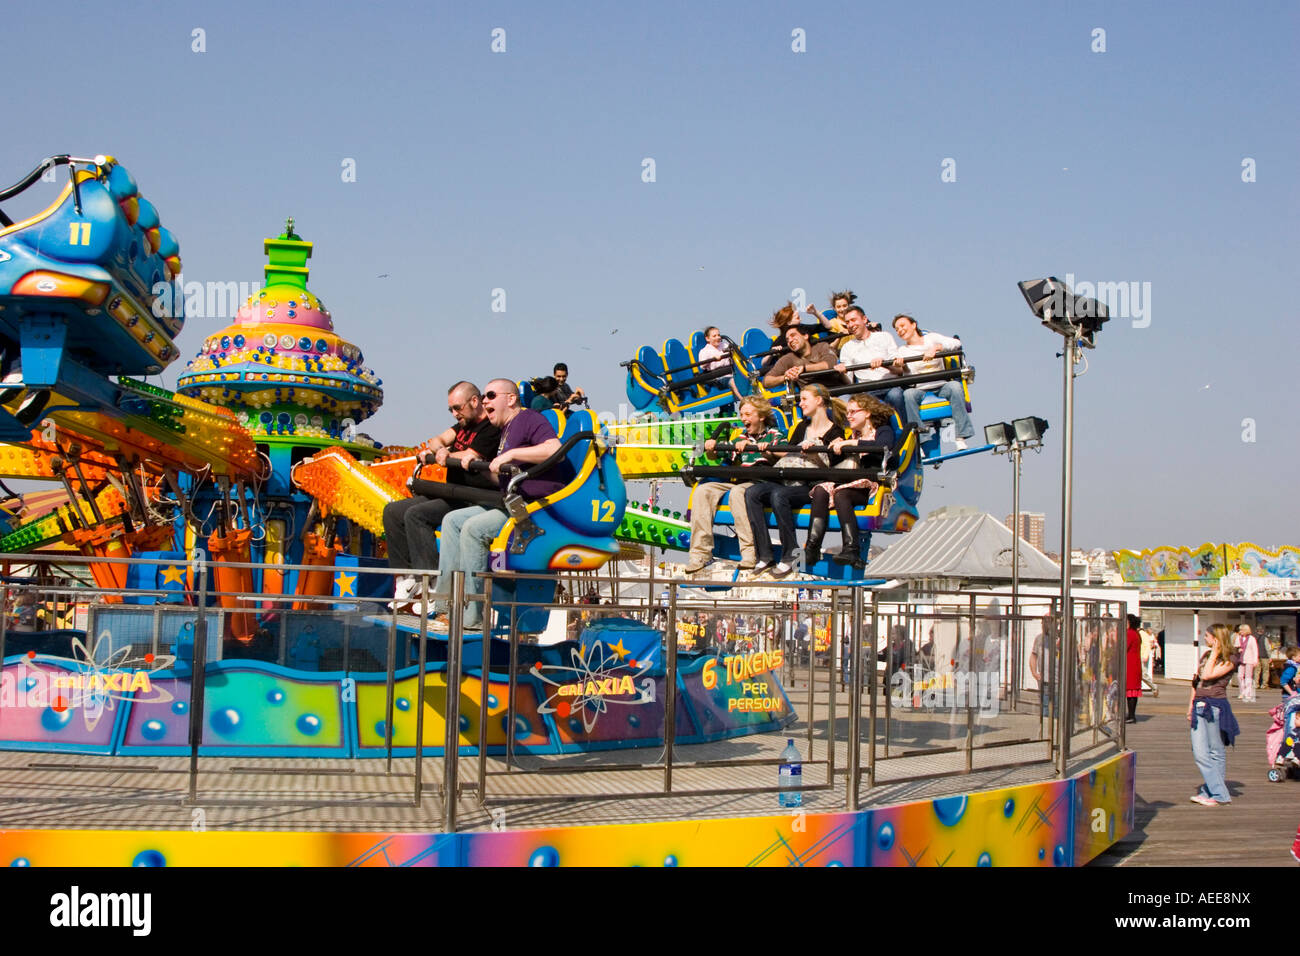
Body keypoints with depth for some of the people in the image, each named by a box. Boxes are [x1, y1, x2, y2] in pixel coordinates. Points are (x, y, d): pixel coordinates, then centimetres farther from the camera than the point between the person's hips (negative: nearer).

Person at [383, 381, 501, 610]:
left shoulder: (492, 428, -13)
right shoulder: (465, 424, 18)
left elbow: (468, 458, -18)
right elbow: (440, 440, 15)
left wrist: (438, 455, -1)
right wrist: (440, 450, -9)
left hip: (472, 501, -11)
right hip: (451, 495, 11)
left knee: (416, 515, -28)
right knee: (393, 512, 5)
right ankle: (407, 579, -3)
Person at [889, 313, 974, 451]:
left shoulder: (931, 338, 13)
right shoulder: (903, 350, 15)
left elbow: (956, 343, -4)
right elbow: (899, 370, -4)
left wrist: (935, 347, -21)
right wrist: (897, 365, -28)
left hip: (941, 387, 0)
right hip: (919, 390, 1)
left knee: (955, 386, -32)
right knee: (908, 394, -32)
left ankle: (960, 438, -35)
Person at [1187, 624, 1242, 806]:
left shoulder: (1230, 659, -6)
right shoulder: (1206, 656, 18)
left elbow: (1207, 675, -17)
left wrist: (1215, 653, -11)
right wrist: (1191, 705, 15)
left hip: (1215, 707, -7)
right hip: (1199, 707, 7)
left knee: (1216, 752, 0)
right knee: (1199, 753, -1)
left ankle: (1218, 794, 6)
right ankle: (1217, 792, 4)